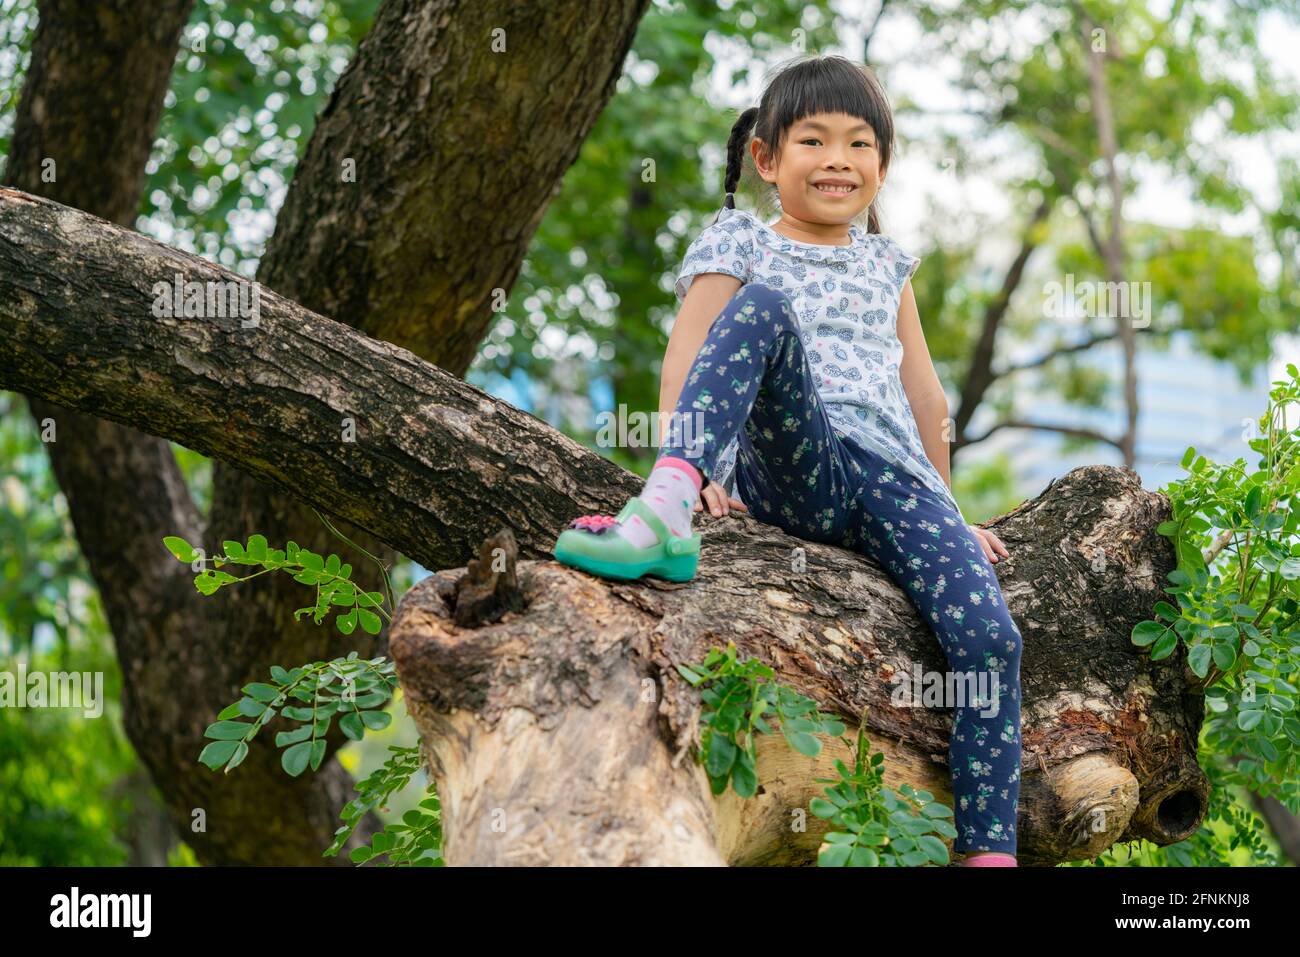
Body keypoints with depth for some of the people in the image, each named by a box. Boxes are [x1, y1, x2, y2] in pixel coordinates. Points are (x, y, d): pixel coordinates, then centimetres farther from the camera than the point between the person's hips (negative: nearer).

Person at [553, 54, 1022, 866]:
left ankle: (990, 849, -15)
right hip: (796, 470, -4)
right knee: (763, 306, -31)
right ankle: (665, 512, -49)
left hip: (894, 478, 4)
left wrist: (949, 512, 32)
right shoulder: (740, 247, 14)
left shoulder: (885, 267, 27)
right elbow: (685, 361, 0)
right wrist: (686, 461, -18)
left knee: (989, 636, -20)